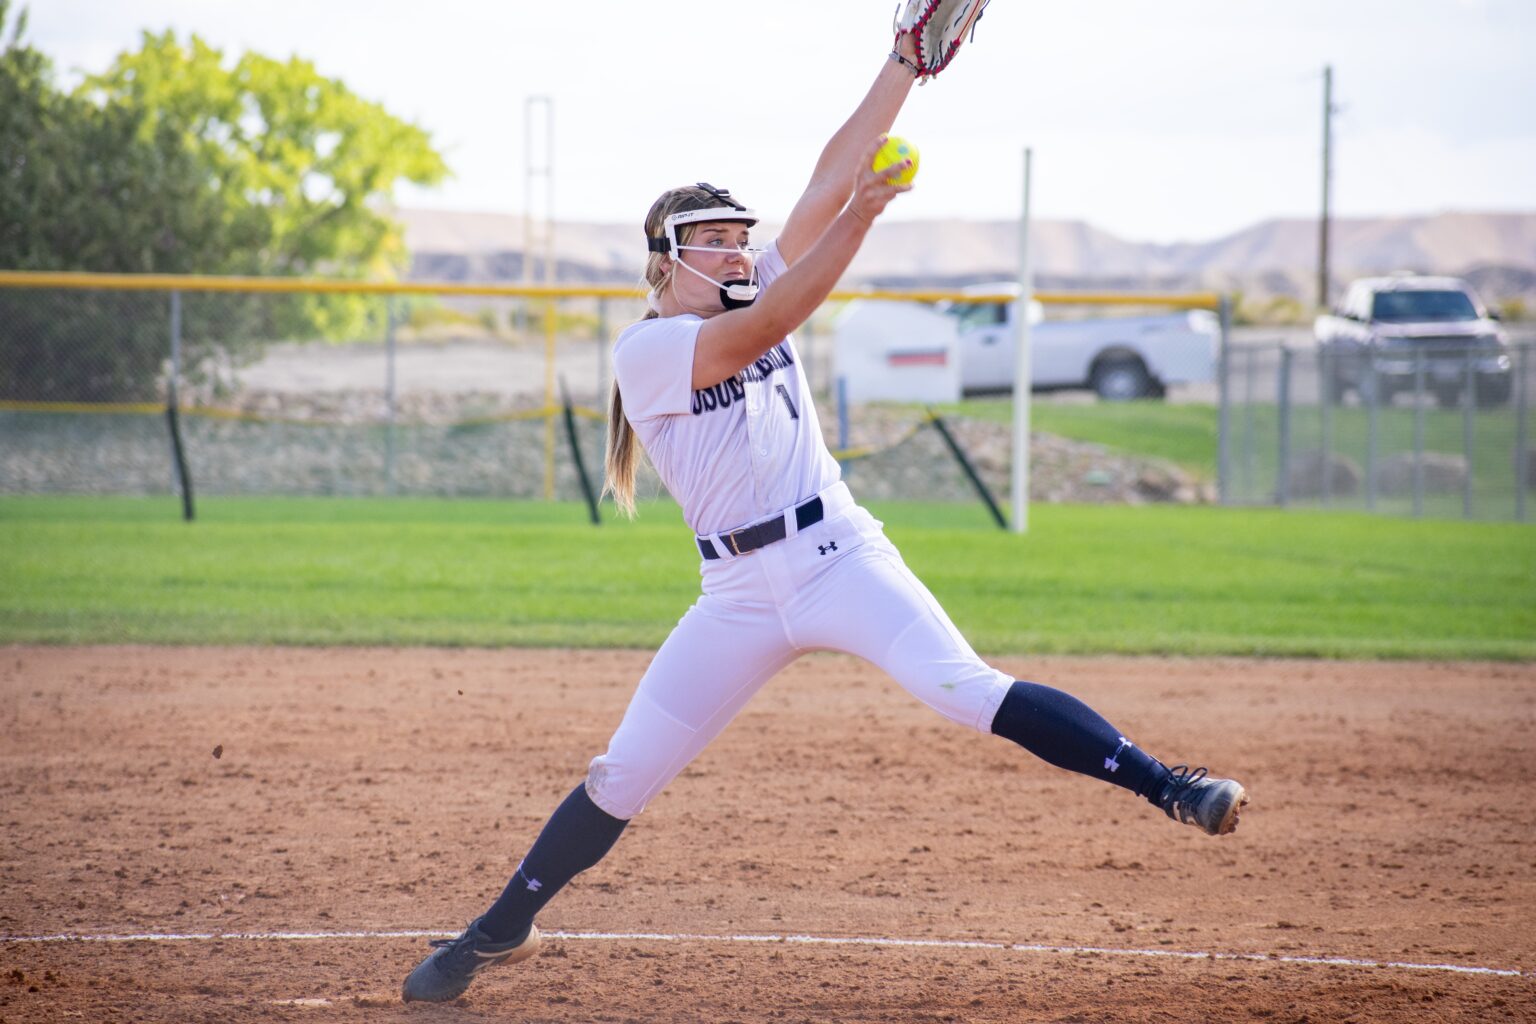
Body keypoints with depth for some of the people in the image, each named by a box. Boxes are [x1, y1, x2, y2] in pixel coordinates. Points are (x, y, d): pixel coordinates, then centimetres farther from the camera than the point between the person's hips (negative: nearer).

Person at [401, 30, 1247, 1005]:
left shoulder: (758, 290, 10)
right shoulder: (645, 349, -5)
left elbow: (829, 180, 3)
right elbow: (762, 329, -21)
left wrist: (907, 61, -3)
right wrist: (862, 215, -25)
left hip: (842, 558, 1)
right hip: (741, 594, -1)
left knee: (966, 689, -22)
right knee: (621, 778, 3)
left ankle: (1166, 786, -32)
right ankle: (501, 931, 19)